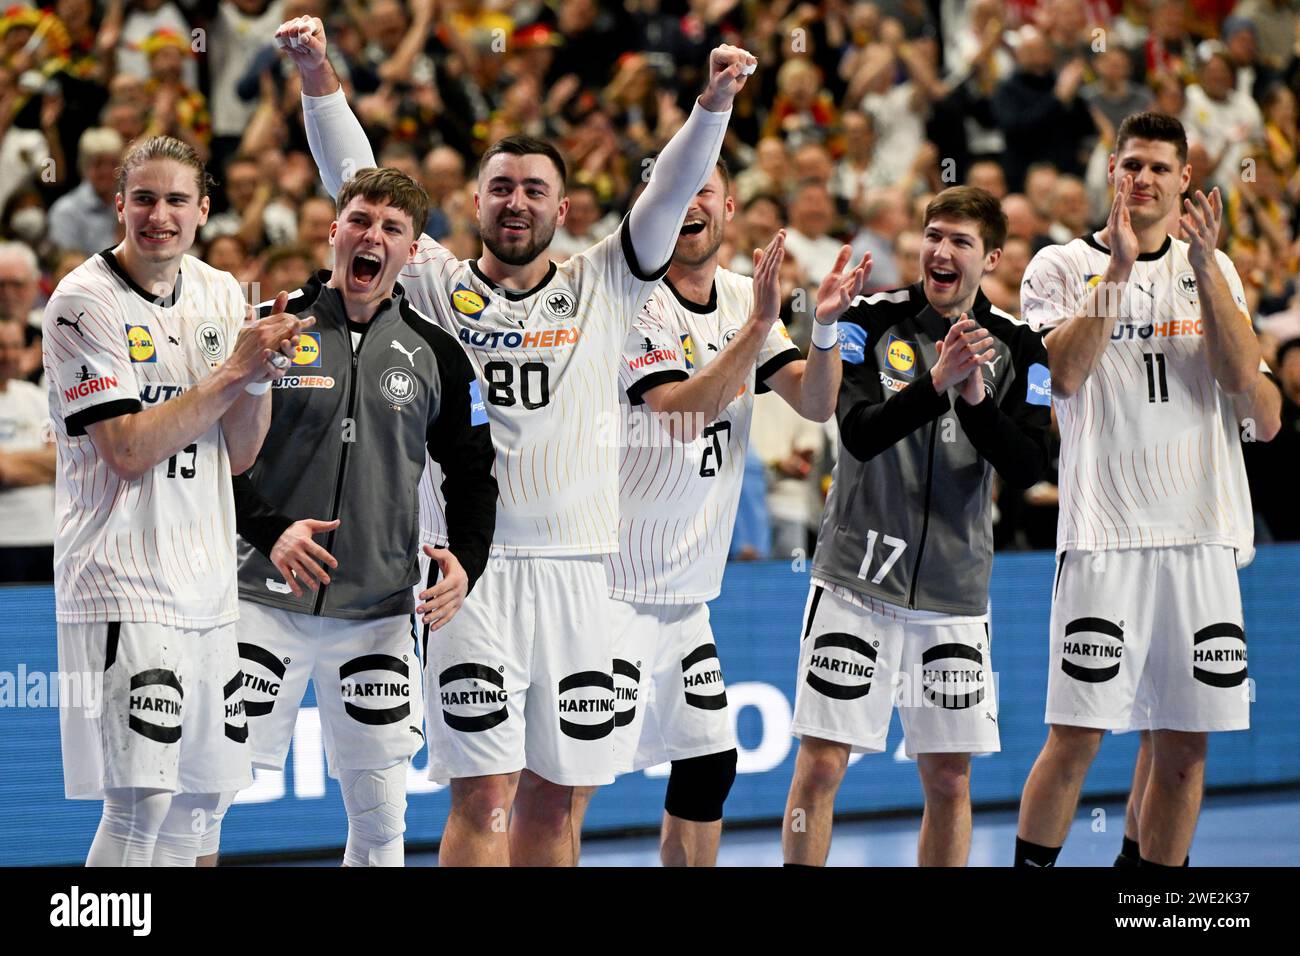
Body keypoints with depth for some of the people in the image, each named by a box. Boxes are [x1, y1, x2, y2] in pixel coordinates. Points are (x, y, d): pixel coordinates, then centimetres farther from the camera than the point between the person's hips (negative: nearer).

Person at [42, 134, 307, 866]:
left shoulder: (220, 294, 10)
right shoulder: (85, 303, -10)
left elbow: (239, 454, 10)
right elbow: (129, 450, -16)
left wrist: (264, 373, -7)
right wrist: (234, 370, -16)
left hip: (206, 582, 7)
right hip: (123, 583, -7)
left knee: (197, 795, 10)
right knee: (142, 797, -14)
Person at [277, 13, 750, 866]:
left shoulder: (604, 289, 12)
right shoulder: (434, 286, 7)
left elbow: (672, 191, 4)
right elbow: (355, 180, 2)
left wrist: (715, 104, -11)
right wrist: (319, 77, -9)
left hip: (577, 570, 3)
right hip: (475, 569, -2)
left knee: (553, 797, 8)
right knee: (485, 797, -8)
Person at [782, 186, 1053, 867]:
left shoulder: (1017, 350, 4)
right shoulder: (870, 323, -4)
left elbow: (1026, 469, -6)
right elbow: (859, 434, -16)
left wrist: (977, 398, -22)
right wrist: (936, 384, -30)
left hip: (954, 597, 3)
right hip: (856, 584, -2)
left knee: (949, 781, 6)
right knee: (820, 765, -5)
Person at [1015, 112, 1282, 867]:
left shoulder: (1213, 270, 14)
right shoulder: (1062, 265, 4)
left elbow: (1246, 382, 0)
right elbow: (1064, 374, -12)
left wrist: (1205, 267, -7)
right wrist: (1120, 268, -14)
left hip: (1203, 533, 3)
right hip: (1104, 534, -3)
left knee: (1185, 746, 4)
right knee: (1076, 739, -8)